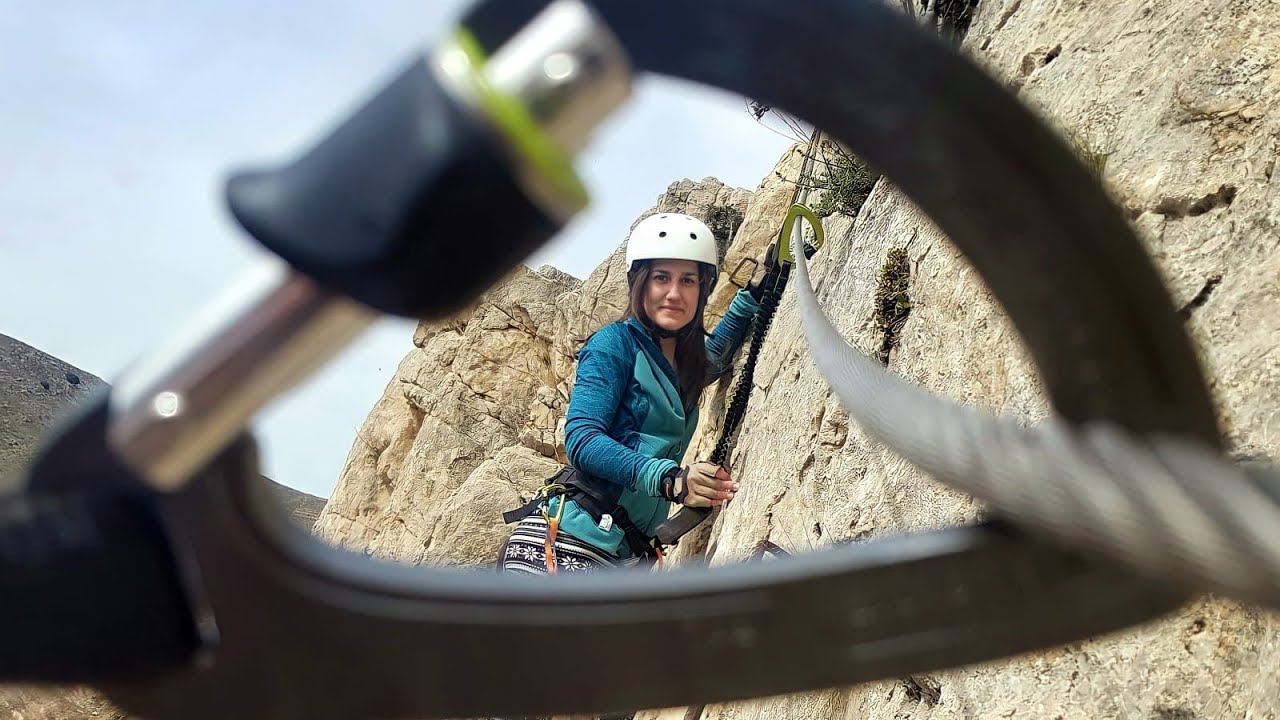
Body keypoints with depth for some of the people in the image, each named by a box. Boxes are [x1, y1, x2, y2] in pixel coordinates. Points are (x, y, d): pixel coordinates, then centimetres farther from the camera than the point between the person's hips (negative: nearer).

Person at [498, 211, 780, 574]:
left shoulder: (687, 365, 19)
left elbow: (717, 352, 45)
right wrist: (669, 478, -28)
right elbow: (581, 437, -15)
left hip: (625, 556, 8)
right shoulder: (616, 342, -2)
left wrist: (753, 295, 34)